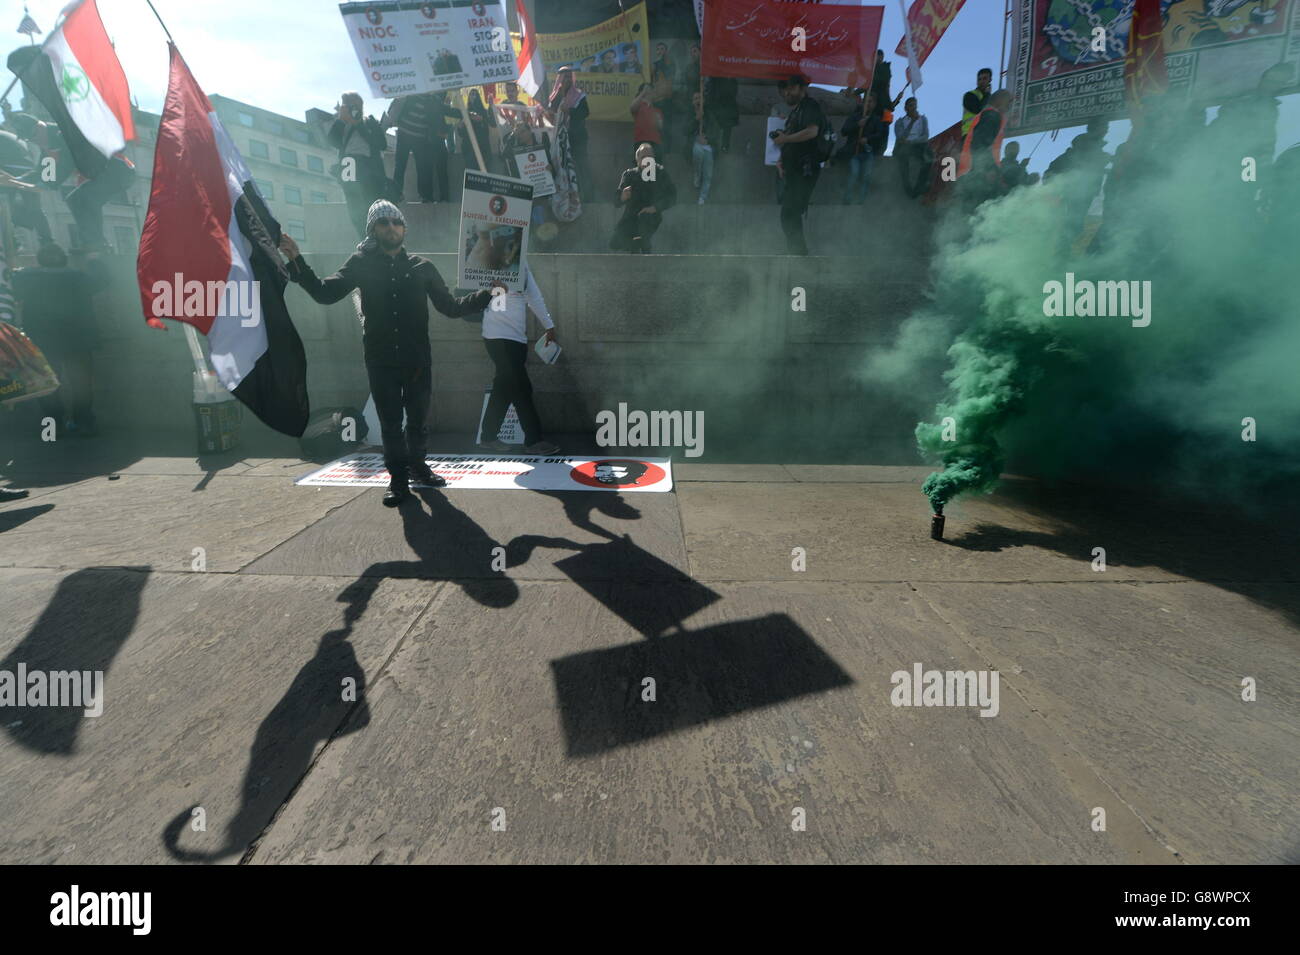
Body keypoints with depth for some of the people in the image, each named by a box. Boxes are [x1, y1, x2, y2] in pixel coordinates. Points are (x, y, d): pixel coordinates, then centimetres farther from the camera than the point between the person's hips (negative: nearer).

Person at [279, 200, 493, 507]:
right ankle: (398, 476, 15)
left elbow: (450, 306, 5)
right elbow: (325, 292, -3)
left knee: (417, 418, 10)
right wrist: (296, 261, -14)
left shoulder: (421, 266, 6)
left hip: (417, 359, 1)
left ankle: (417, 465, 30)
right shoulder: (361, 263, 4)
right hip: (381, 360, -1)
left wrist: (487, 295, -5)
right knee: (390, 421, 4)